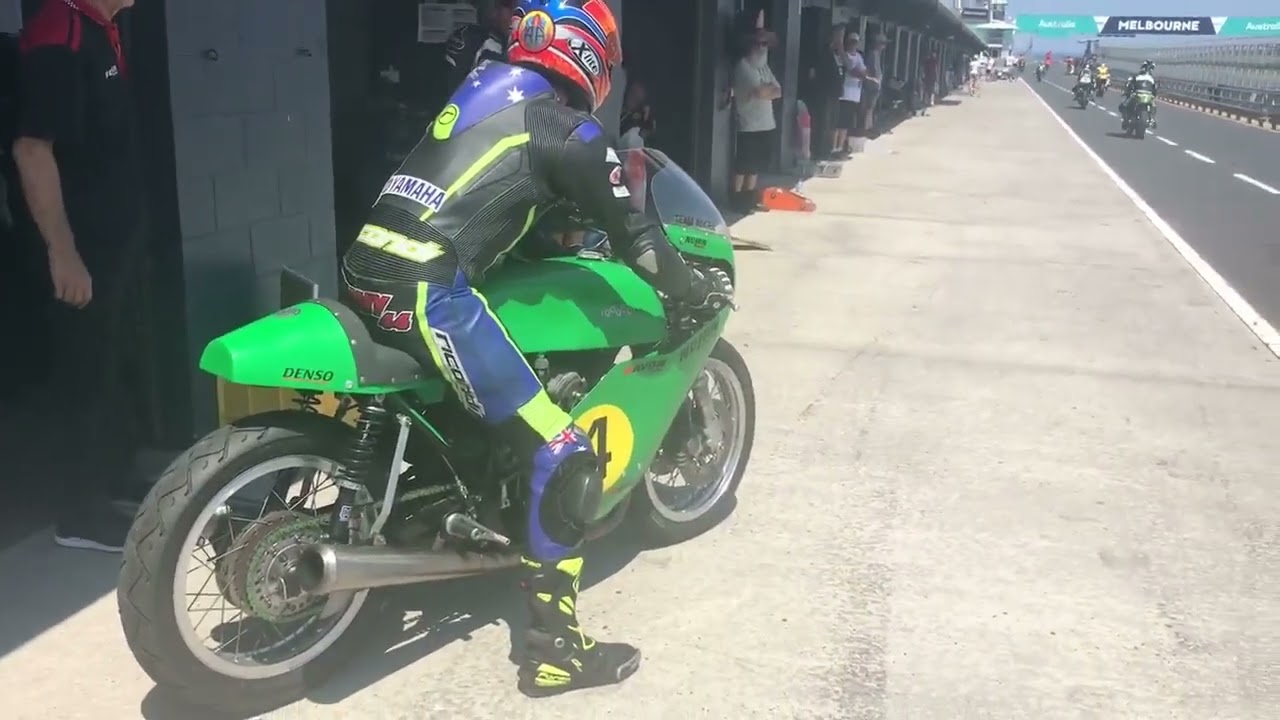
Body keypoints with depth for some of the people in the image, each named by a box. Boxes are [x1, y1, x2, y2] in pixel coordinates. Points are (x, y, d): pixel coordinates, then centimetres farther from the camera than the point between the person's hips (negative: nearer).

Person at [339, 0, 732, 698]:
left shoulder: (485, 78, 21)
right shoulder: (571, 130, -2)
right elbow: (631, 233, 5)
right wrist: (696, 290, 20)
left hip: (364, 267, 9)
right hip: (427, 291, -9)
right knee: (564, 454, -5)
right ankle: (552, 646, 0)